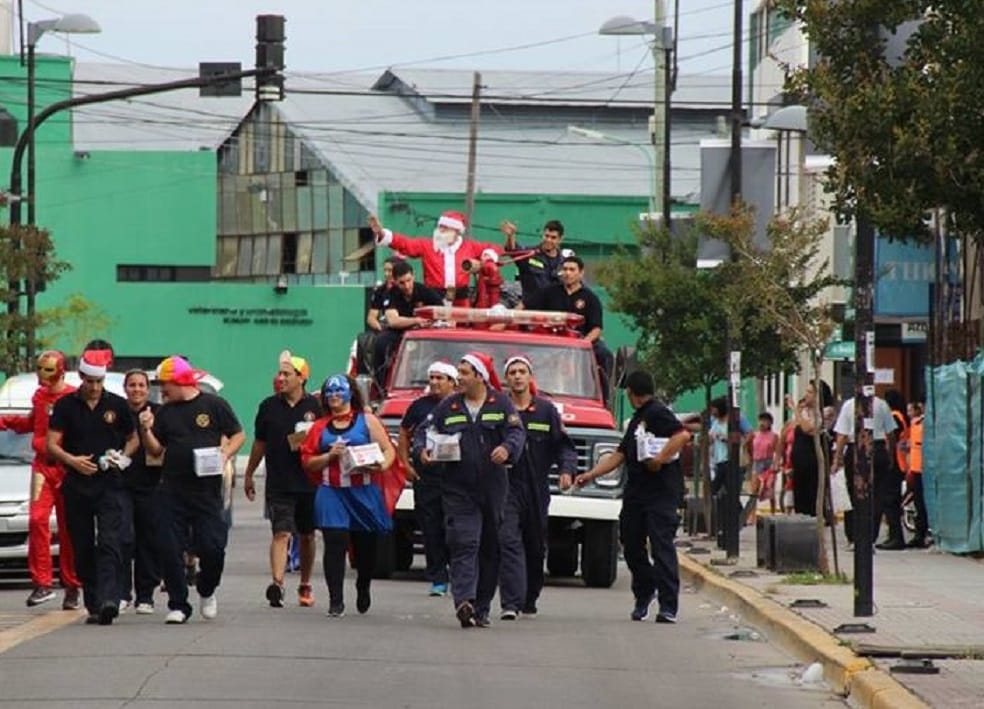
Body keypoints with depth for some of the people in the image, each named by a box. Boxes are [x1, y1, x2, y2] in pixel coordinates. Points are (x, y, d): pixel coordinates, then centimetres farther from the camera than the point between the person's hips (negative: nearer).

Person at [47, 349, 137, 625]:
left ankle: (108, 600, -26)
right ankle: (93, 605, 11)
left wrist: (123, 457, -4)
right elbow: (52, 445, 1)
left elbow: (133, 439, 17)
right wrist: (72, 460, -18)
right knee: (83, 548, 5)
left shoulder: (117, 405, 6)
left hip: (109, 484, -1)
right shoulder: (65, 406, 5)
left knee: (109, 543, -14)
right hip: (76, 485, 2)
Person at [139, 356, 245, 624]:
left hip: (207, 489, -3)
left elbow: (238, 435, 5)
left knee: (213, 546, -6)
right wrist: (146, 430, -5)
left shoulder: (214, 405, 1)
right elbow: (156, 449, 12)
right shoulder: (165, 412, 11)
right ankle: (178, 605, 7)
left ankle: (207, 592, 22)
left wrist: (224, 455, -11)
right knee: (170, 548, -3)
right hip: (173, 489, 3)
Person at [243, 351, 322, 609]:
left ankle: (305, 586, 26)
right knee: (281, 534, -13)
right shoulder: (269, 406, 6)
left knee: (307, 536, 12)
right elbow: (260, 444, 14)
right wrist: (249, 475, 17)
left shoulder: (315, 406, 0)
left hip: (308, 482, 1)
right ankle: (277, 585, -25)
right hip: (278, 483, -1)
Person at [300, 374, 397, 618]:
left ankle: (363, 589, 35)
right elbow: (308, 462, 10)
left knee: (365, 545, 9)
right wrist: (330, 456, -7)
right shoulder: (320, 427, 13)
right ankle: (336, 601, -11)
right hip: (332, 494, 0)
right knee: (335, 544, -11)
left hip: (364, 492, 0)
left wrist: (382, 465, -17)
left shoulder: (366, 420, 8)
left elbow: (388, 449, 4)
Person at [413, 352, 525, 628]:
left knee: (490, 548, 6)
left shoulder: (501, 404, 4)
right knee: (463, 544, -16)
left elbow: (517, 432, -6)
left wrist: (507, 448, -28)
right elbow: (424, 430, 11)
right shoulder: (448, 407, 9)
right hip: (458, 489, -1)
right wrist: (422, 449, -11)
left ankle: (481, 608, 15)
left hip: (492, 489, 1)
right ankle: (464, 601, -29)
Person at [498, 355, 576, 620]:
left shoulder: (546, 410, 7)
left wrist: (566, 469, -10)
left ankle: (529, 599, 28)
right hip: (506, 487, -3)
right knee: (508, 541, -15)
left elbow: (563, 445, 7)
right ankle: (511, 603, -20)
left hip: (537, 488, 3)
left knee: (535, 546, 11)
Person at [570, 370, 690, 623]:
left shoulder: (657, 413, -7)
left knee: (662, 546, -11)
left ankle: (668, 607, -12)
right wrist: (590, 474, 20)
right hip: (636, 492, 9)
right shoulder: (637, 420, 23)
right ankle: (644, 592, 32)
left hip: (661, 492, -9)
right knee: (631, 545, 13)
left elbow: (682, 435, -22)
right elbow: (619, 455, 25)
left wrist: (660, 459, -21)